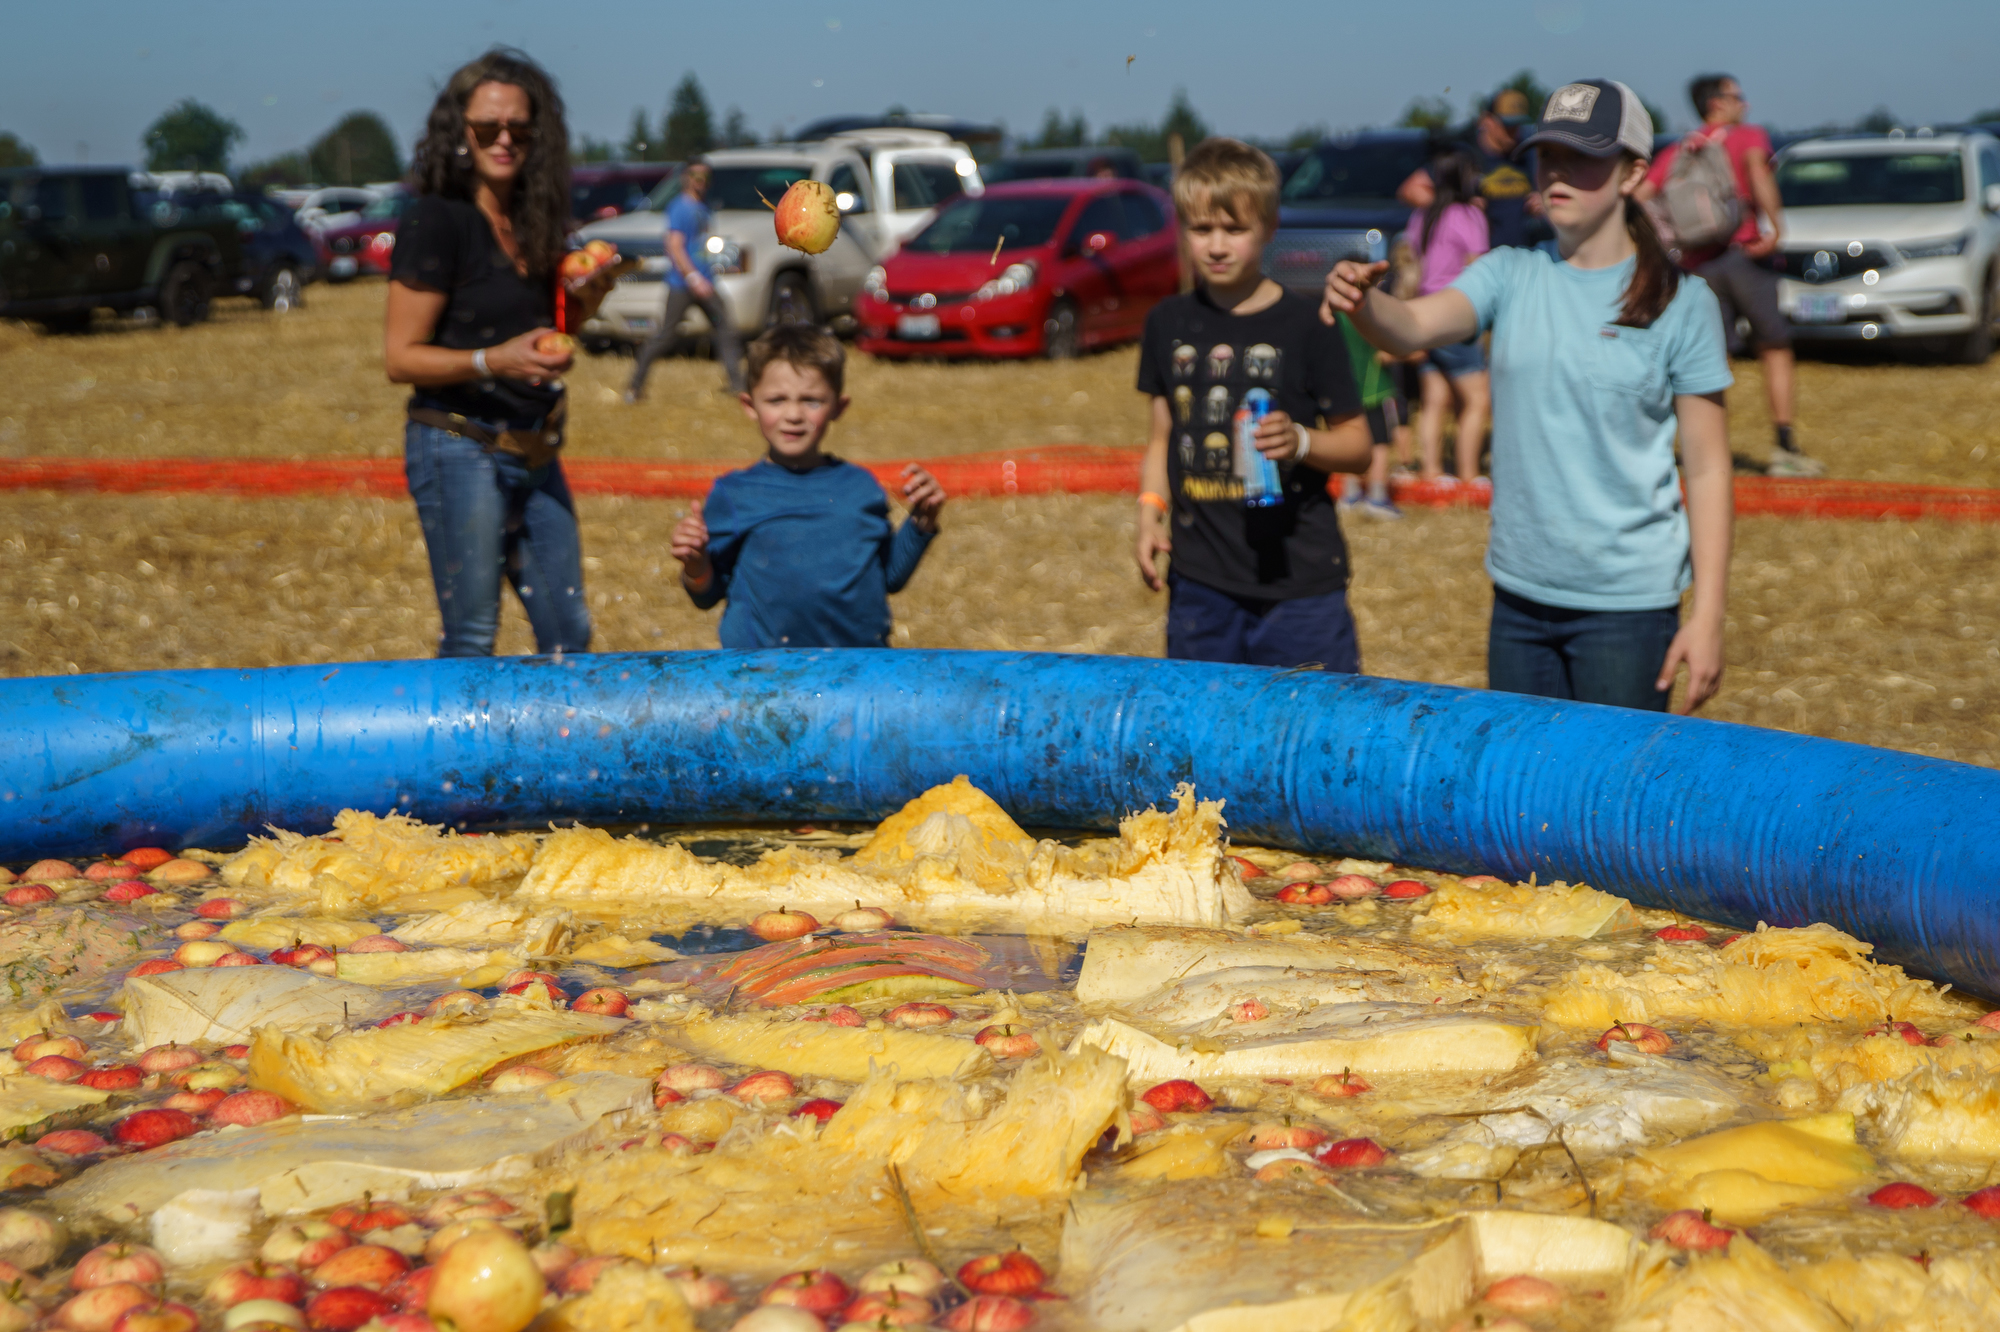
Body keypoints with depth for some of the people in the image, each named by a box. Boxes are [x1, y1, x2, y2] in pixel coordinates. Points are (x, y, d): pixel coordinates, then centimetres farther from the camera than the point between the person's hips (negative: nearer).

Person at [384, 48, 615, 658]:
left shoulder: (533, 223, 11)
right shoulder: (436, 221, -10)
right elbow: (400, 357, -13)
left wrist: (584, 300, 3)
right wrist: (495, 360, -26)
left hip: (534, 455, 7)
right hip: (459, 449, -7)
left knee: (568, 631, 9)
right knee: (471, 638, -3)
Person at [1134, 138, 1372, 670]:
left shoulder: (1304, 325, -4)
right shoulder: (1169, 324, 9)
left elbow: (1357, 444, 0)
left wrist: (1300, 441, -19)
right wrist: (1151, 511, 2)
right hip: (1199, 583, 4)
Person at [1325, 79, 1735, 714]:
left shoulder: (1680, 303, -7)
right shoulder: (1512, 275, 3)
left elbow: (1708, 469, -6)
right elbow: (1415, 326, -16)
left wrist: (1708, 615, -11)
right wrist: (1362, 298, -39)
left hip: (1628, 601, -4)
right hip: (1520, 593, 4)